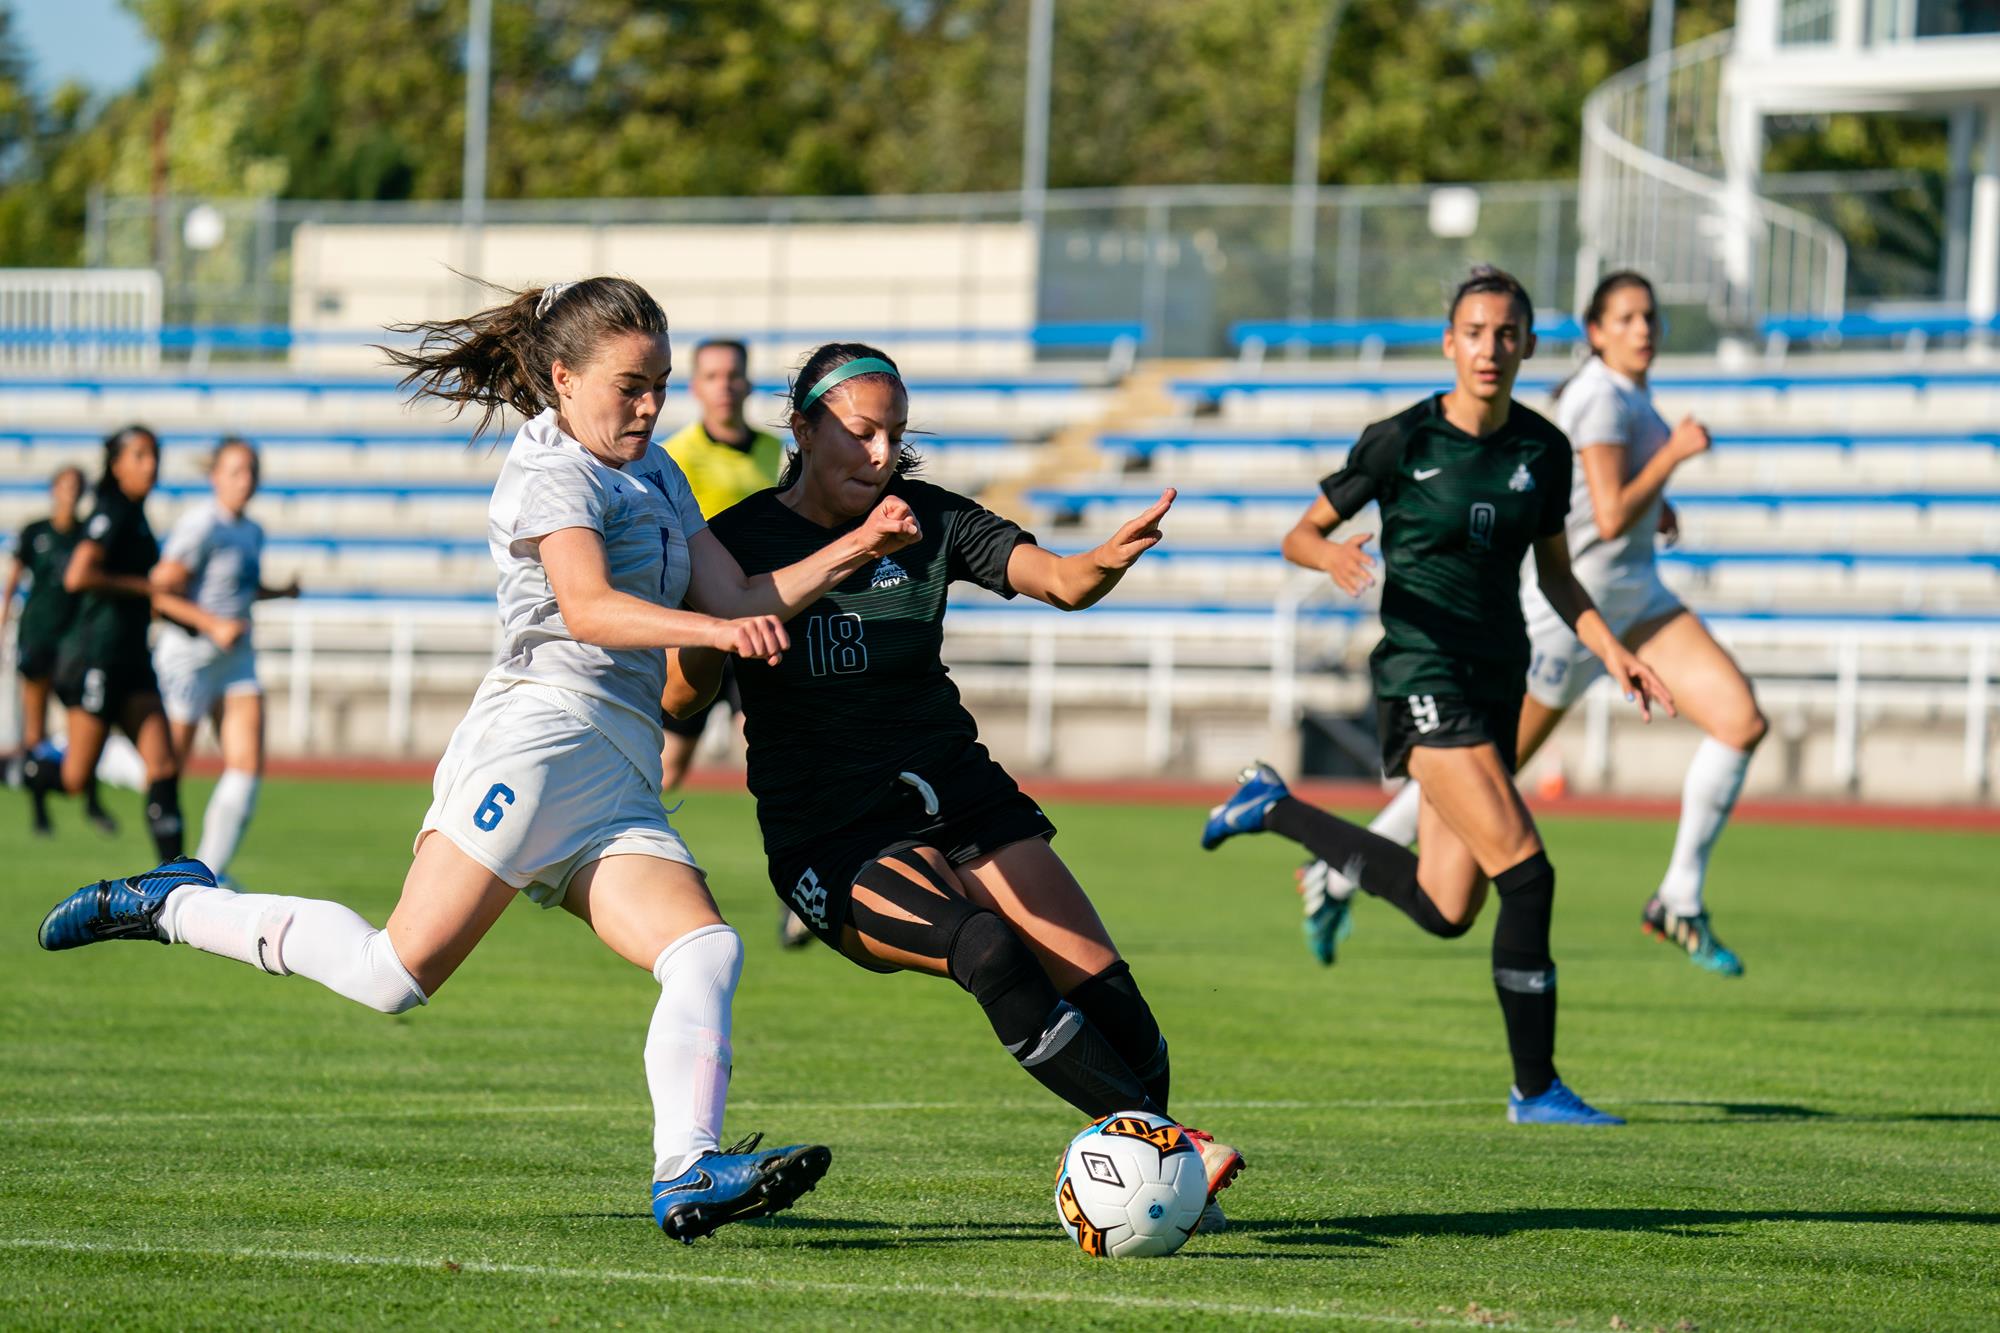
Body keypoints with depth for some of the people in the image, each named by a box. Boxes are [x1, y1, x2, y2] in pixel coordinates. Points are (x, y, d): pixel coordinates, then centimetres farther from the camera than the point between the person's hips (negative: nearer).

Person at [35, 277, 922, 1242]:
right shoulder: (552, 472, -2)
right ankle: (174, 906, 3)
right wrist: (714, 630, -33)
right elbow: (586, 606, -19)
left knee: (707, 951, -14)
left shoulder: (655, 474, 25)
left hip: (619, 786, 8)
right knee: (398, 971, -13)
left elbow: (740, 600, 22)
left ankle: (687, 1175, -25)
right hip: (539, 736, -8)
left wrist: (854, 550, 11)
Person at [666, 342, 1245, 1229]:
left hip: (956, 799, 4)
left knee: (1102, 990, -14)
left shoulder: (928, 521, 4)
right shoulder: (738, 541, -3)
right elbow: (677, 698, -9)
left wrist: (1103, 563, -33)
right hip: (830, 844, -4)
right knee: (988, 949, -32)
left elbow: (1058, 582, -10)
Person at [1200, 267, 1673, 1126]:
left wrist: (1611, 651, 2)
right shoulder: (1402, 440, -9)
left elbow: (1555, 576, 16)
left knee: (1446, 910, 8)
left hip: (1497, 675, 7)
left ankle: (1275, 809, 27)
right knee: (1525, 874, -16)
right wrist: (1332, 556, -23)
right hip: (1422, 674, -6)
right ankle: (1535, 1088, -7)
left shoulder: (1544, 450, 5)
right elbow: (1300, 535, -1)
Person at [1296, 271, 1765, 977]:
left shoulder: (1625, 391, 10)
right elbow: (1611, 519, -26)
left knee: (1743, 720, -7)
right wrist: (1672, 454, -19)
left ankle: (1679, 903, 0)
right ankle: (1336, 877, 17)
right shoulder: (1604, 398, -20)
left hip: (1632, 596, 9)